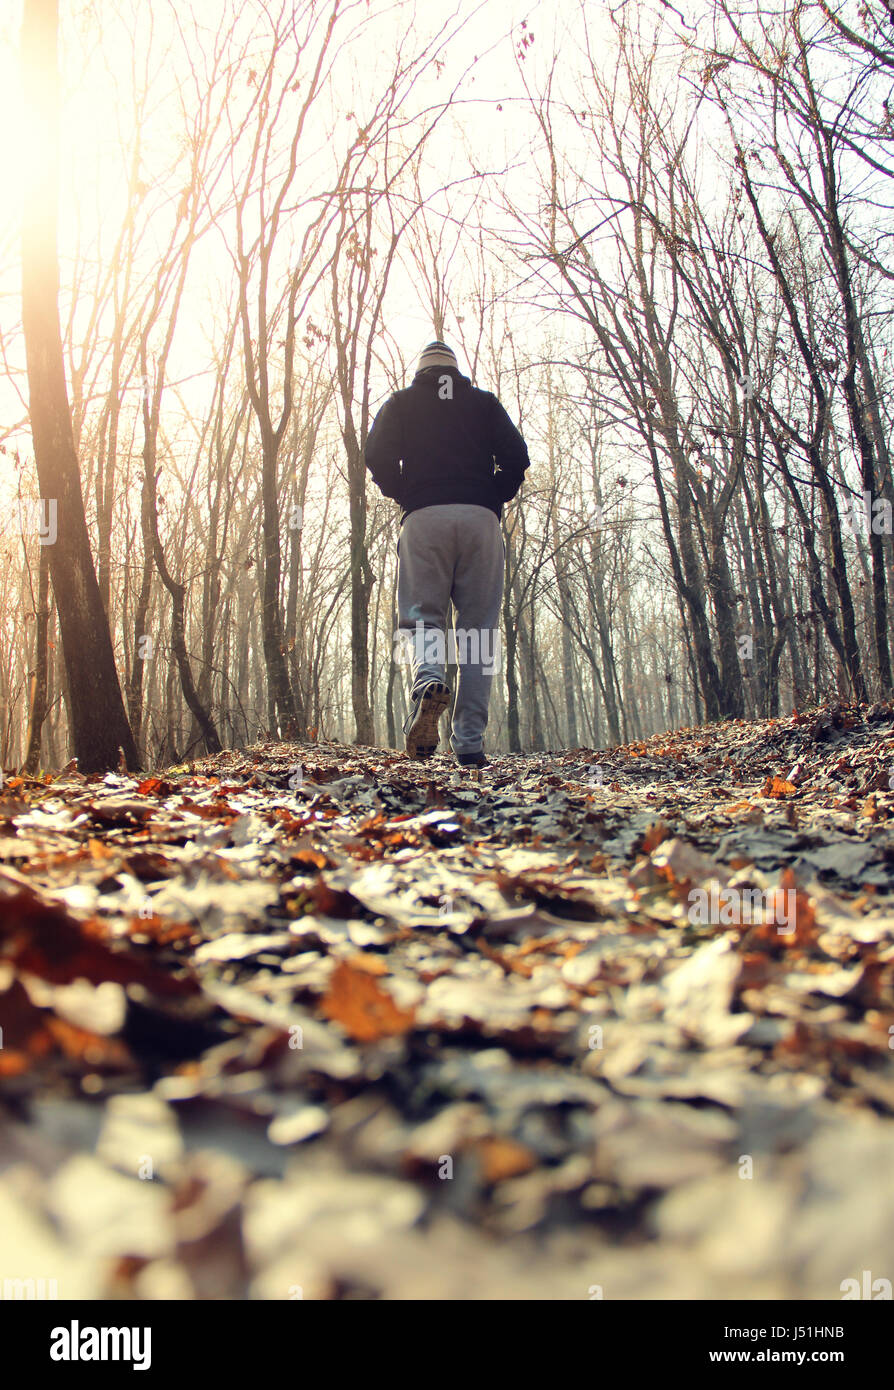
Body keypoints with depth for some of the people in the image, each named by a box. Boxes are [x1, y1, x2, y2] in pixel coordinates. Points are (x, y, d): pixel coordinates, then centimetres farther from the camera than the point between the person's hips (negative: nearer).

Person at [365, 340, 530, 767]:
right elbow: (516, 456, 7)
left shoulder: (401, 403, 19)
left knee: (422, 614, 3)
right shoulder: (484, 402, 21)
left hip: (423, 518, 0)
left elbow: (378, 456, 3)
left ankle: (429, 678, -33)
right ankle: (469, 742, -7)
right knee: (479, 628, 1)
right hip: (480, 519, 1)